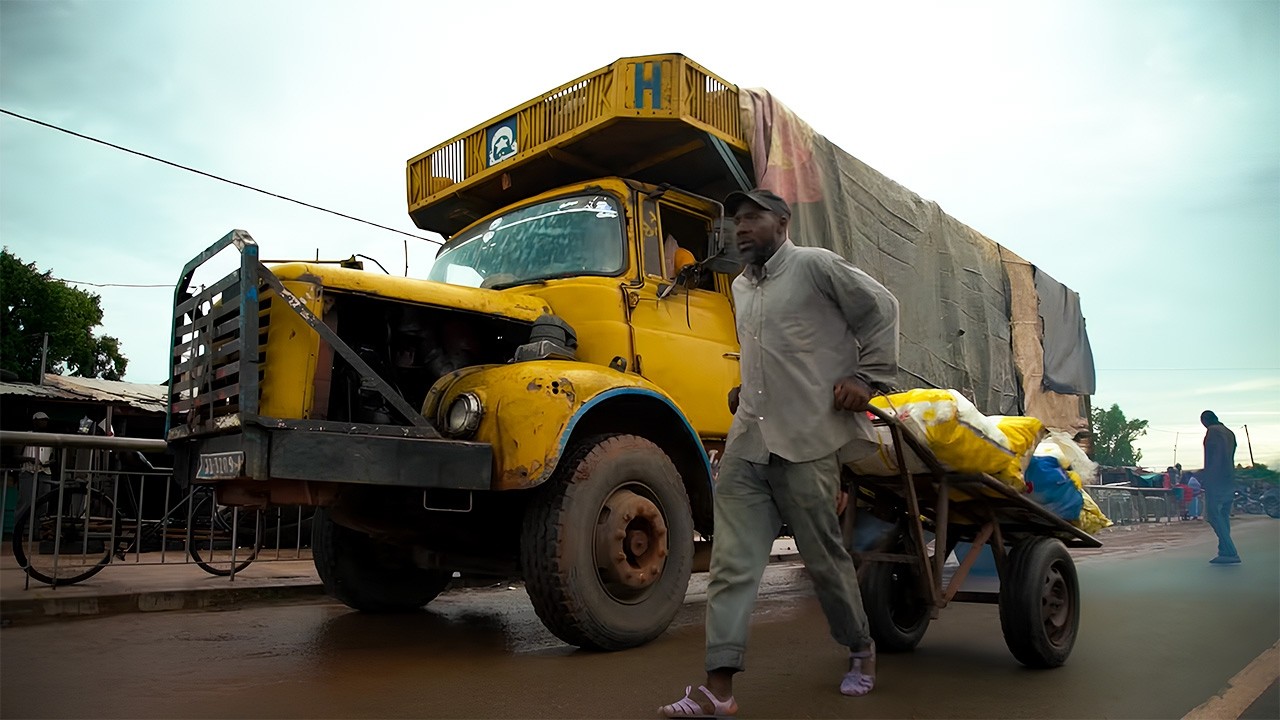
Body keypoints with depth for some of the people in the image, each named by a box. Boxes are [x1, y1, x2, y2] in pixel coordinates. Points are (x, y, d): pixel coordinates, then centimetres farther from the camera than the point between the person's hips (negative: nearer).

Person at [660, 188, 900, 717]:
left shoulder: (814, 265, 0)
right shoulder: (741, 287, 21)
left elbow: (881, 308, 1)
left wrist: (867, 378, -5)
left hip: (806, 440, -6)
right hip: (747, 441, 6)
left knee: (823, 554, 6)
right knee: (732, 562, -4)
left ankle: (861, 650, 32)